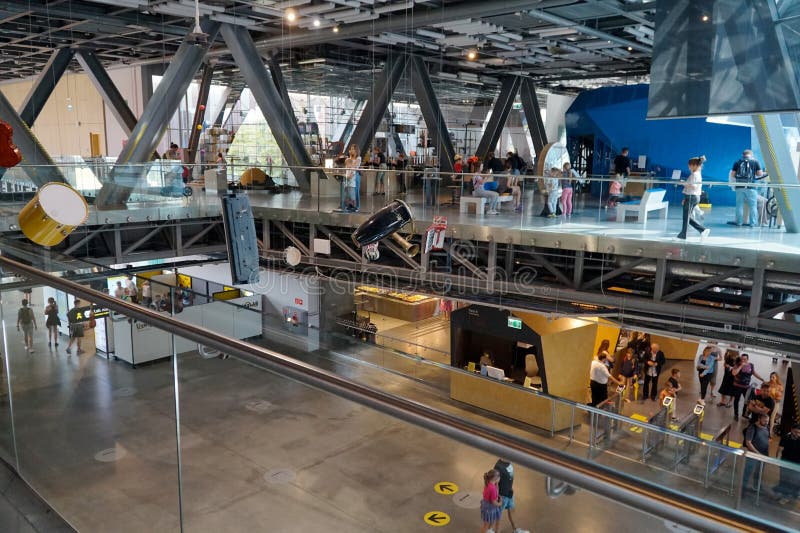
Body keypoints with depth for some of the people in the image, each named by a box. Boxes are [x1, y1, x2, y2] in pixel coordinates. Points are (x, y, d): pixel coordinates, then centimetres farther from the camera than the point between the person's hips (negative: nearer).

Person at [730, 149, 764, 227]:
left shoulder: (737, 162, 8)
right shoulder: (755, 161, 3)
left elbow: (732, 175, 5)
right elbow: (760, 174, -1)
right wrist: (754, 174, 19)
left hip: (739, 186, 2)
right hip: (751, 187, -2)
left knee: (739, 205, 8)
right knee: (753, 206, 4)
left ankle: (739, 222, 10)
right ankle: (753, 222, 3)